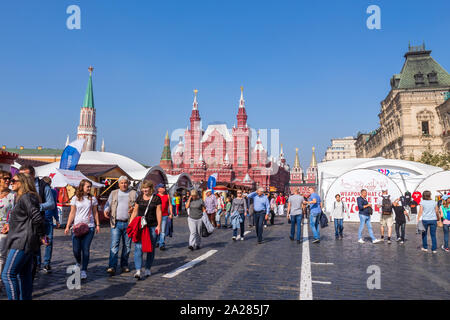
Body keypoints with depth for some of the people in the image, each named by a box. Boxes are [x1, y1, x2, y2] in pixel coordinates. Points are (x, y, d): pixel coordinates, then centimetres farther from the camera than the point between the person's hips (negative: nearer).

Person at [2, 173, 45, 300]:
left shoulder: (26, 197, -14)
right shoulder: (21, 198, 19)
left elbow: (37, 217, -22)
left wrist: (40, 235, -13)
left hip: (23, 242, -10)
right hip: (23, 242, 10)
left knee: (8, 274, -7)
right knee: (24, 275, 14)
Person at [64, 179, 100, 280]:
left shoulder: (93, 199, 7)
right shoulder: (75, 198, 4)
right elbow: (72, 213, 5)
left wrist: (97, 224, 9)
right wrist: (67, 226, 0)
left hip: (89, 227, 0)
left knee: (86, 249, -4)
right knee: (76, 249, 0)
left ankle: (84, 270, 6)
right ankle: (78, 262, 32)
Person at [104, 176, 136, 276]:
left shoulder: (133, 193, 9)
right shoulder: (113, 193, 13)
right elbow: (108, 204, 12)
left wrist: (133, 208, -18)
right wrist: (106, 210, -10)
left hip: (128, 223, 0)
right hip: (116, 223, 0)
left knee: (127, 245, 8)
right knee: (114, 245, -8)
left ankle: (124, 265, 22)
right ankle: (112, 267, -6)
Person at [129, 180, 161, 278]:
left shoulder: (156, 198, 0)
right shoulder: (139, 197, 8)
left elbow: (159, 212, 0)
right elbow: (135, 211, 13)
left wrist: (159, 225, -6)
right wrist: (130, 223, 8)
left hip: (152, 227, -1)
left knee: (151, 248, 7)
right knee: (138, 247, -10)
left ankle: (148, 269, 22)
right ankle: (138, 270, -8)